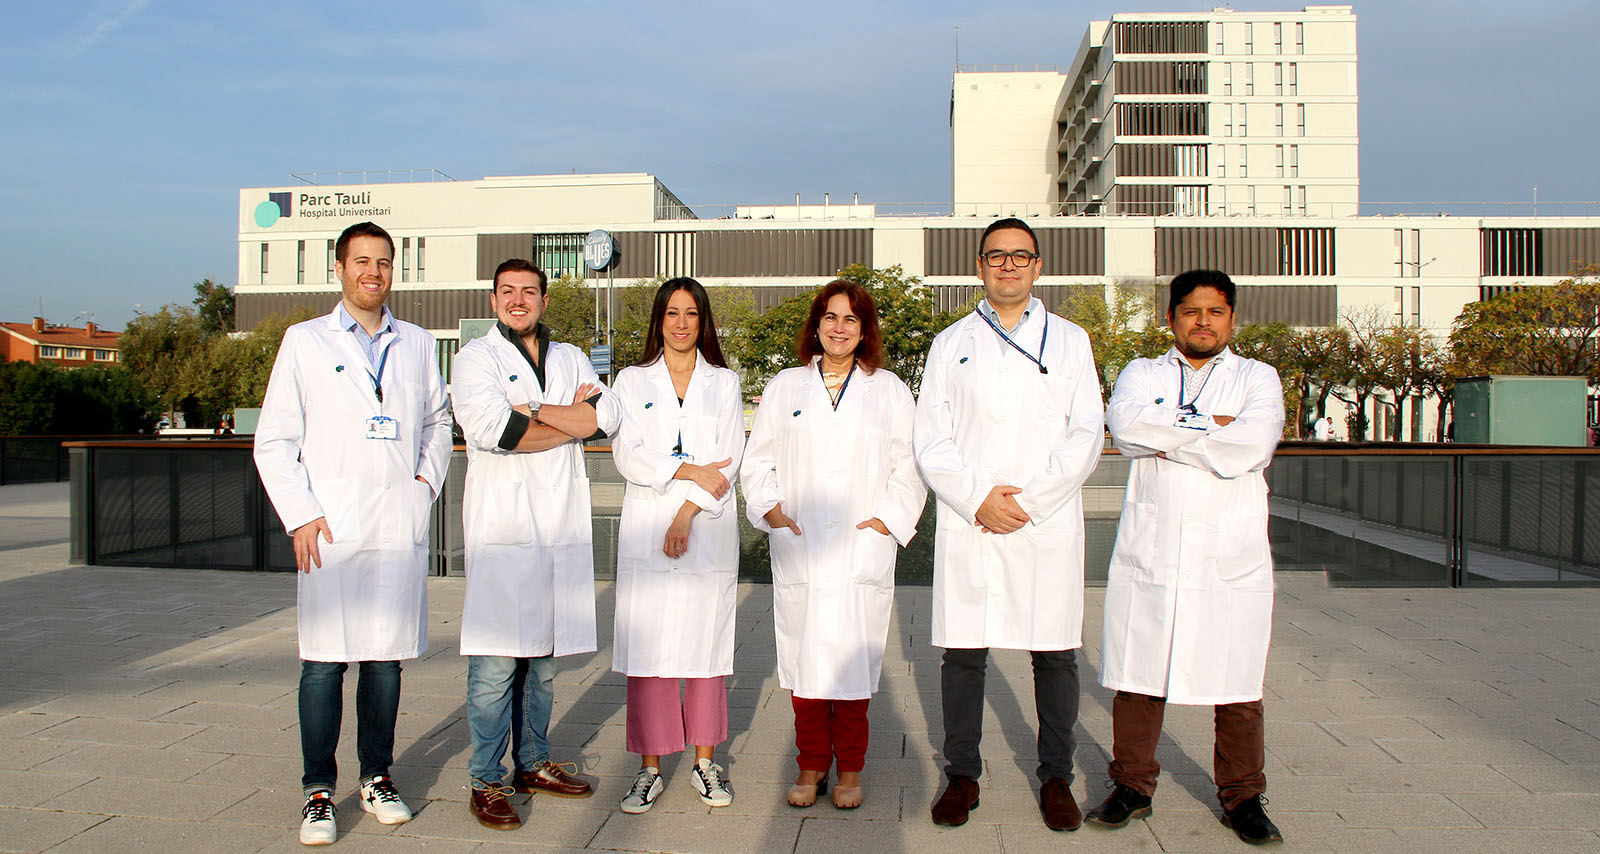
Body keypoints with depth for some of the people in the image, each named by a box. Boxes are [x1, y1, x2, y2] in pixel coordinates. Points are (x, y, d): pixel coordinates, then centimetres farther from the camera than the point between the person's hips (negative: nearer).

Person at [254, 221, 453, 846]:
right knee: (324, 660, -2)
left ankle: (377, 777, 20)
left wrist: (429, 478, 9)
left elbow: (437, 421, 26)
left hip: (400, 527, 2)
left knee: (386, 657, 6)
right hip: (331, 531, -2)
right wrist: (300, 515, -5)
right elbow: (274, 442, 5)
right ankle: (318, 792, 10)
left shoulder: (417, 344, 14)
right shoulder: (305, 342, 7)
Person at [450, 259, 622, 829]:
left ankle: (533, 764, 24)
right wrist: (572, 419, -5)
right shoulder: (476, 357, 5)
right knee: (495, 660, -7)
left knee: (543, 655, 12)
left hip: (560, 526, 5)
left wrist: (532, 408, -7)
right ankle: (486, 782, 3)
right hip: (501, 526, -5)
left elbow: (607, 417, 2)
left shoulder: (570, 358, 19)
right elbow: (488, 428, -14)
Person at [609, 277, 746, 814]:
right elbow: (627, 455, 0)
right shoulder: (632, 381, 12)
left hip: (709, 531, 0)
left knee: (706, 646, 3)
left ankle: (704, 762, 15)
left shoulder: (724, 383, 12)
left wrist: (689, 511, -11)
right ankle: (650, 768, 8)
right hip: (646, 529, 0)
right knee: (647, 649, -2)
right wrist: (688, 471, -12)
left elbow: (729, 459, 1)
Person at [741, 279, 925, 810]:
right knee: (804, 657, 2)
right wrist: (768, 507, -1)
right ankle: (812, 765, 16)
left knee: (853, 658, -1)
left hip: (863, 549, -1)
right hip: (799, 548, 1)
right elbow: (758, 460, 14)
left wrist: (889, 517, -4)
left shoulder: (889, 391, 12)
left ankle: (850, 769, 14)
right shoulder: (785, 388, 14)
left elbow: (909, 466, 8)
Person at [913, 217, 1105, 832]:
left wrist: (1027, 498, -9)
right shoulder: (951, 343, 13)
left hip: (1048, 525, 0)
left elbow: (1087, 436, 3)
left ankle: (1056, 779, 19)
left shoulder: (1070, 340, 12)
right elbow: (931, 440, 5)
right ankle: (962, 775, 18)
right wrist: (979, 498, -9)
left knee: (1055, 657, 3)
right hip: (966, 527, 1)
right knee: (962, 654, 3)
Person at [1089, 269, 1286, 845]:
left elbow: (1252, 446, -10)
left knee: (1238, 684, 5)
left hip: (1231, 556, 0)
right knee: (1138, 675, 4)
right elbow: (1125, 424, -9)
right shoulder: (1142, 374, 14)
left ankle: (1242, 797, 21)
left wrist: (1167, 440, -5)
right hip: (1148, 553, 1)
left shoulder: (1257, 379, 11)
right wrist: (1206, 425, -9)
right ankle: (1133, 787, 19)